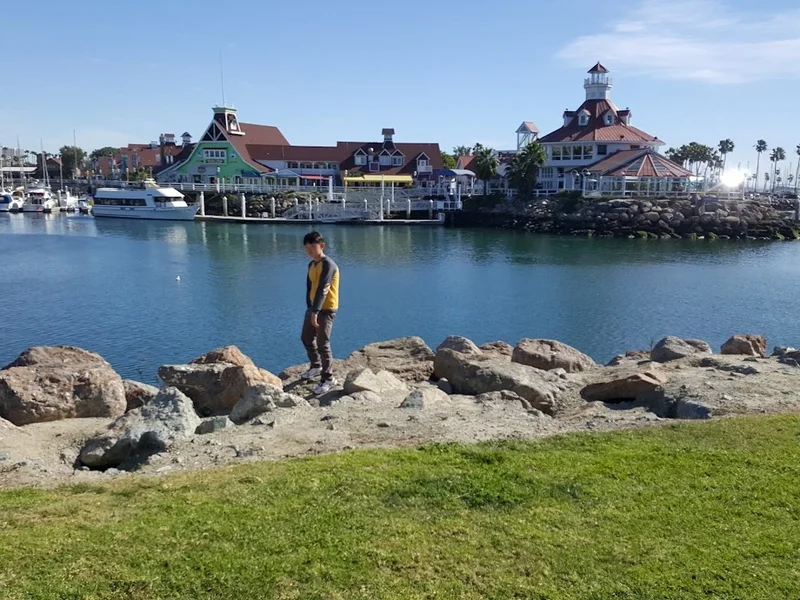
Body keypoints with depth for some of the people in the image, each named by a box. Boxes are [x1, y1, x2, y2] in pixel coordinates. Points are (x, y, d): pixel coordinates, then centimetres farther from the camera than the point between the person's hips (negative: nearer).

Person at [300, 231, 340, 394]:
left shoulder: (328, 265, -20)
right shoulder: (311, 264, 9)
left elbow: (323, 289, -29)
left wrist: (315, 311, -35)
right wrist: (309, 307, 6)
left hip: (326, 309, -9)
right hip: (313, 307, 9)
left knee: (322, 344, -8)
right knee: (306, 338, 20)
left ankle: (328, 379, 4)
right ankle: (316, 367, 40)